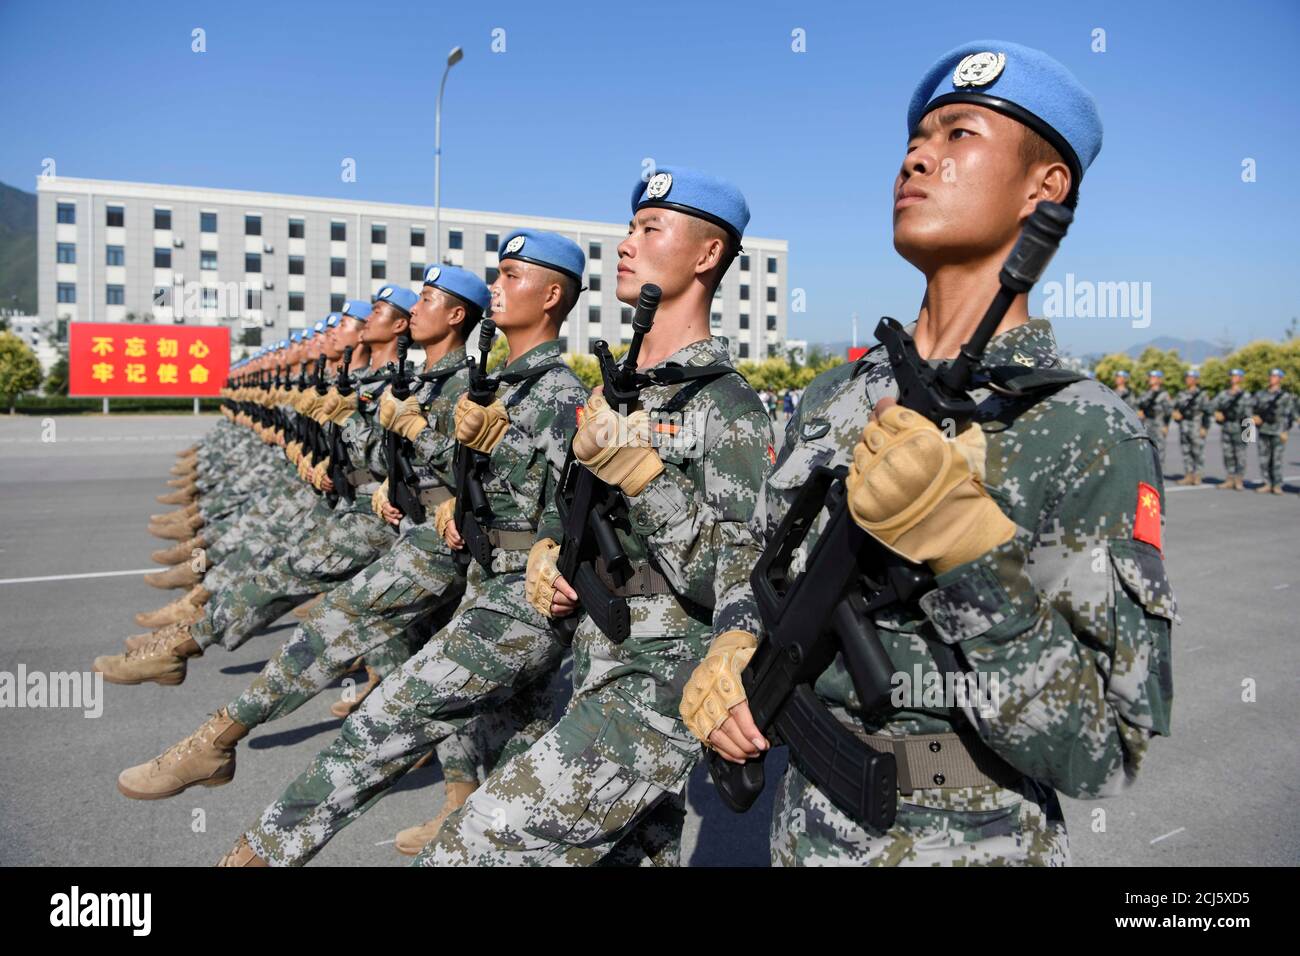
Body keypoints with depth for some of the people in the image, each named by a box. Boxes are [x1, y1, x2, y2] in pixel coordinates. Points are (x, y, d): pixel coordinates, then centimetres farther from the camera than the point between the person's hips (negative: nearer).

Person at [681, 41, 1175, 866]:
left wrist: (969, 551, -31)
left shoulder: (1092, 435, -18)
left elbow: (1101, 756, -20)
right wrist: (731, 652, -10)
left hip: (967, 844, -4)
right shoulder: (837, 395, -1)